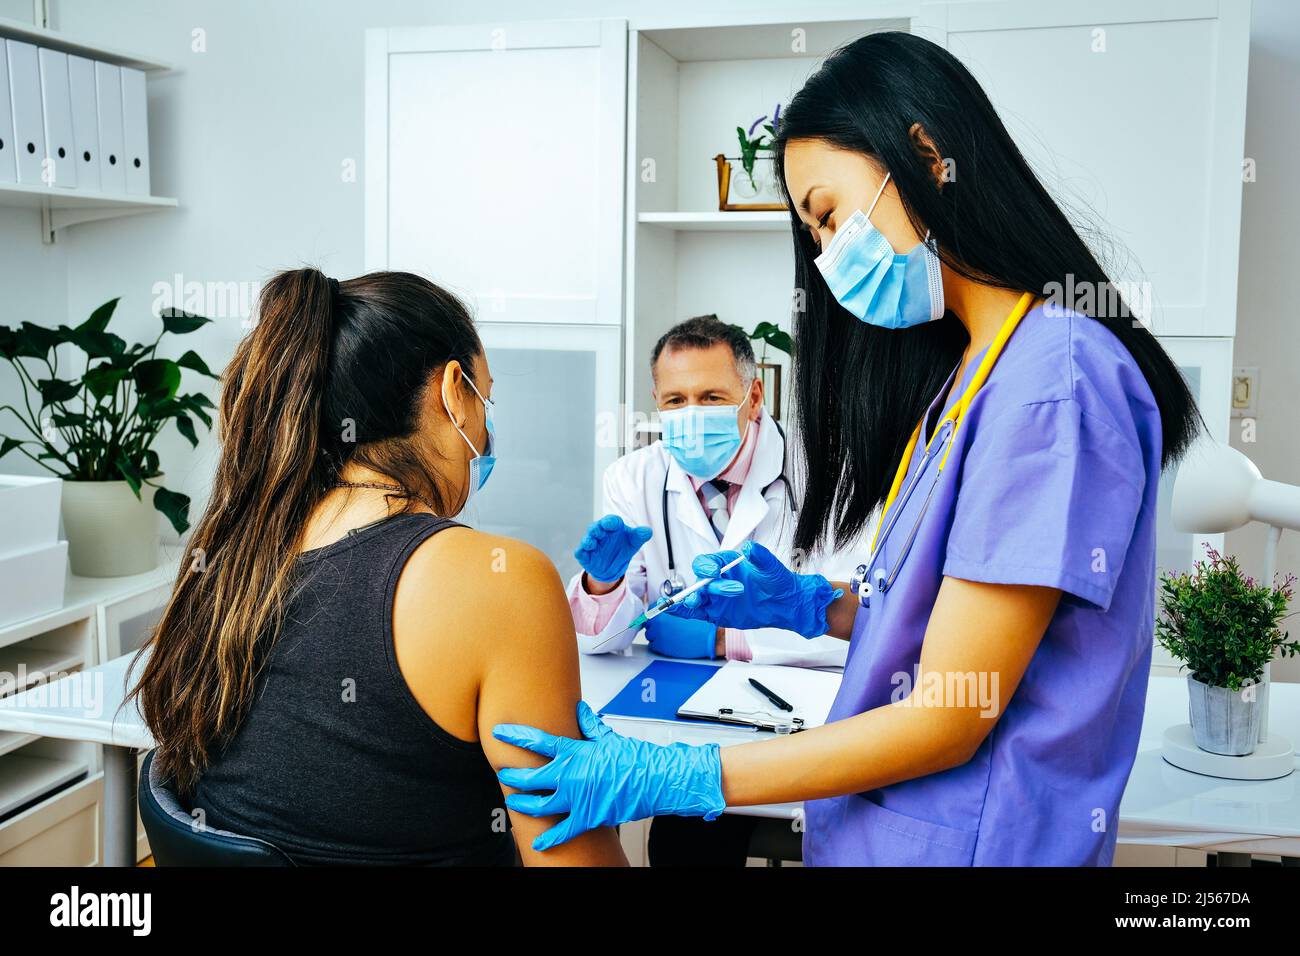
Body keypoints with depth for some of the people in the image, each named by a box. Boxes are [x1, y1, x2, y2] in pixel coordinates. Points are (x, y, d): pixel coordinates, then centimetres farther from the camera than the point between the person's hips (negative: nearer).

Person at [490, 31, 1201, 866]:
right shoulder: (971, 369, 7)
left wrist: (675, 778, -19)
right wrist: (814, 607, -3)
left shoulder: (1053, 381, -22)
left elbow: (946, 719, -22)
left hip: (963, 838, -8)